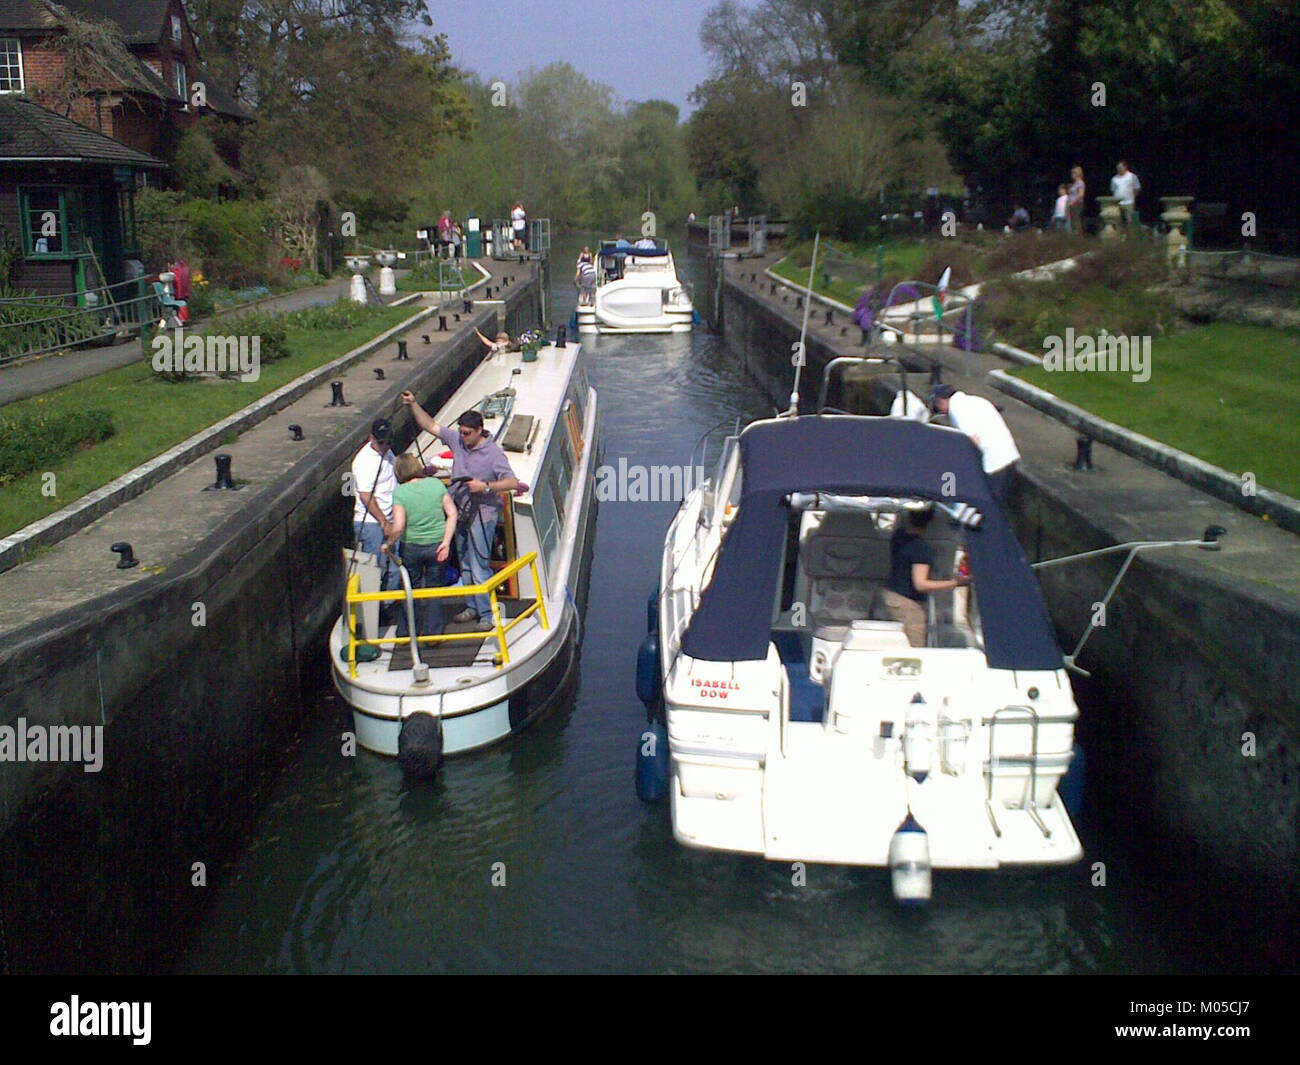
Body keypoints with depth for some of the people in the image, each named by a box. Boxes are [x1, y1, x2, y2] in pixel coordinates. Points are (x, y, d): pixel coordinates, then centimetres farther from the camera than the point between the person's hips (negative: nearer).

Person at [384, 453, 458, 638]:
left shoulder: (400, 492, -12)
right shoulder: (436, 484, -3)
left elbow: (398, 527, -20)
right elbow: (452, 514, -7)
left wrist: (388, 544, -3)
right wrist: (446, 542, -7)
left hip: (412, 547, -2)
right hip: (437, 545, 2)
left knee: (410, 588, 16)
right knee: (434, 589, 15)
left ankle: (407, 633, 26)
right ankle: (432, 633, 18)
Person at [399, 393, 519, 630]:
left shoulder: (493, 452, -14)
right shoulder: (457, 440, 4)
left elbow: (512, 482, -18)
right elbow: (430, 425, 10)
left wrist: (485, 486, -25)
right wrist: (413, 404, 0)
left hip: (482, 515, -7)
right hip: (460, 513, 7)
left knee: (479, 568, -7)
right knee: (465, 565, 16)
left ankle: (486, 614, -1)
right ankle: (472, 607, 27)